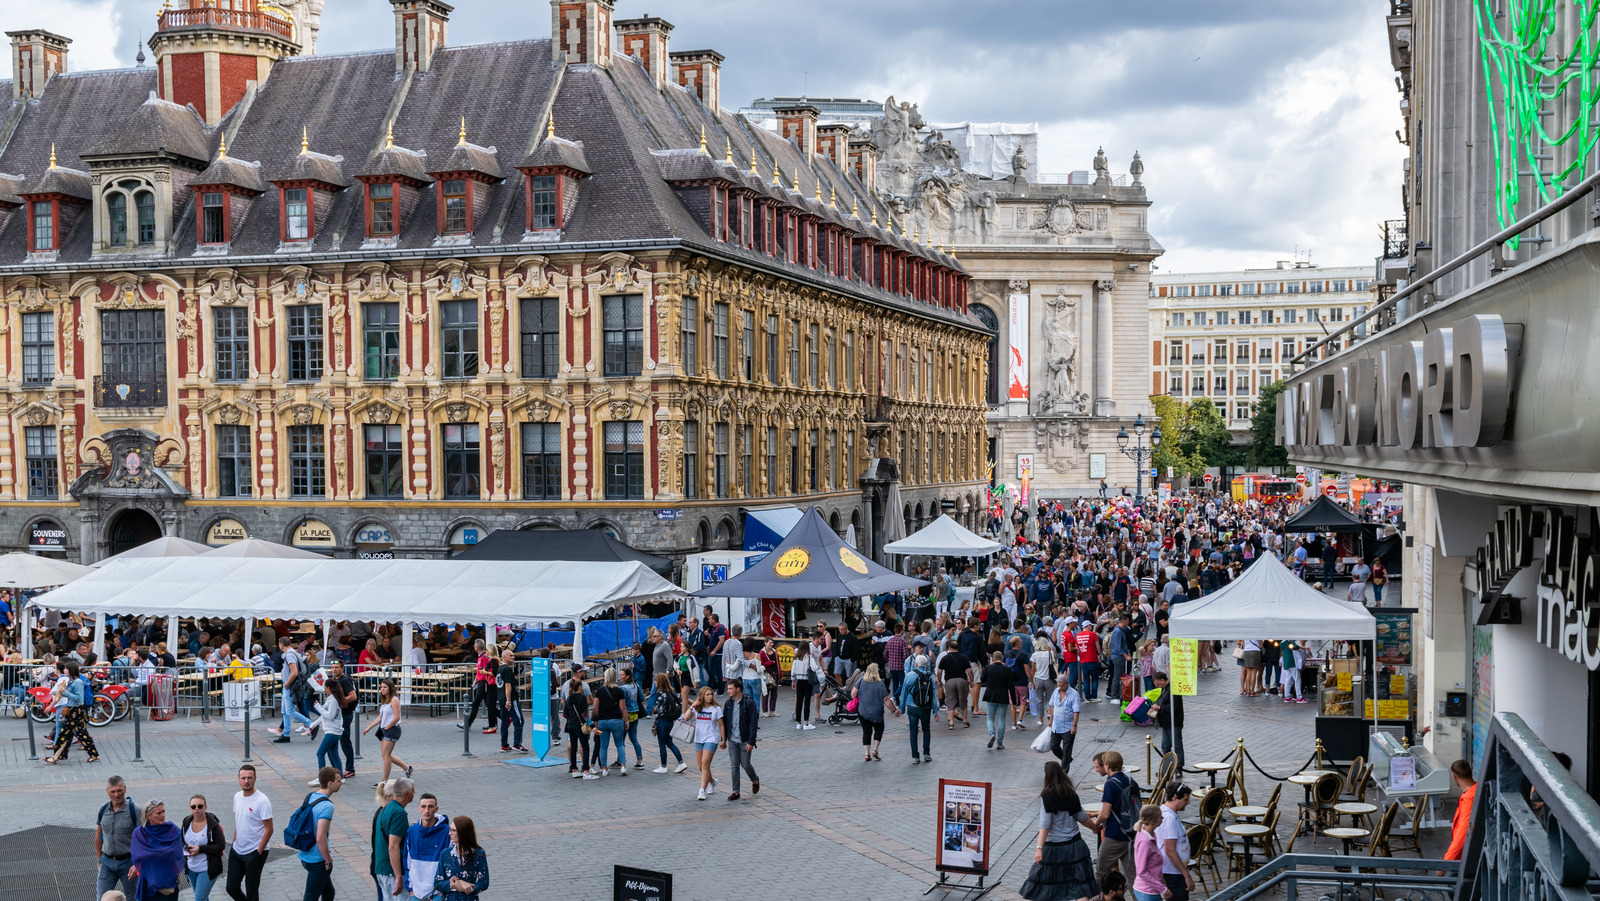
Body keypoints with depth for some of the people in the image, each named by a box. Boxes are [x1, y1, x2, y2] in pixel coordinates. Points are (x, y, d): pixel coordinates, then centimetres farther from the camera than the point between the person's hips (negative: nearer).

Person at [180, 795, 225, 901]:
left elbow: (221, 845, -14)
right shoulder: (187, 822, 0)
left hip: (207, 869, -6)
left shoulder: (212, 824, -17)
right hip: (191, 867, 6)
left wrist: (200, 849, -21)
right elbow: (181, 840, 14)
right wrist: (185, 847, -10)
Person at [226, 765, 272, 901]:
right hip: (236, 851, 7)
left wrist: (258, 853, -17)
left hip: (254, 852, -7)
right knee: (232, 888, 11)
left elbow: (269, 830, -16)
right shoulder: (237, 796, 4)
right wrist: (234, 843, 16)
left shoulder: (262, 800, -18)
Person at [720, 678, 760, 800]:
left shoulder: (749, 702, -13)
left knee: (745, 764, 3)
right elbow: (724, 722, 11)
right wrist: (723, 739, 10)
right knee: (734, 766, 3)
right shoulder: (728, 703, 3)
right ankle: (736, 792, 10)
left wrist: (751, 742, -17)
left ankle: (755, 780, 32)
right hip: (732, 740, 4)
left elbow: (754, 723, -13)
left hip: (745, 741, -4)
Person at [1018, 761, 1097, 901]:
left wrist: (1039, 848, -21)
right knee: (1080, 880, 4)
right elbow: (1082, 817, 10)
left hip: (1054, 846, -4)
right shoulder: (1071, 793, 0)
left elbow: (1045, 825, -19)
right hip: (1074, 844, 4)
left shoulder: (1046, 797, -14)